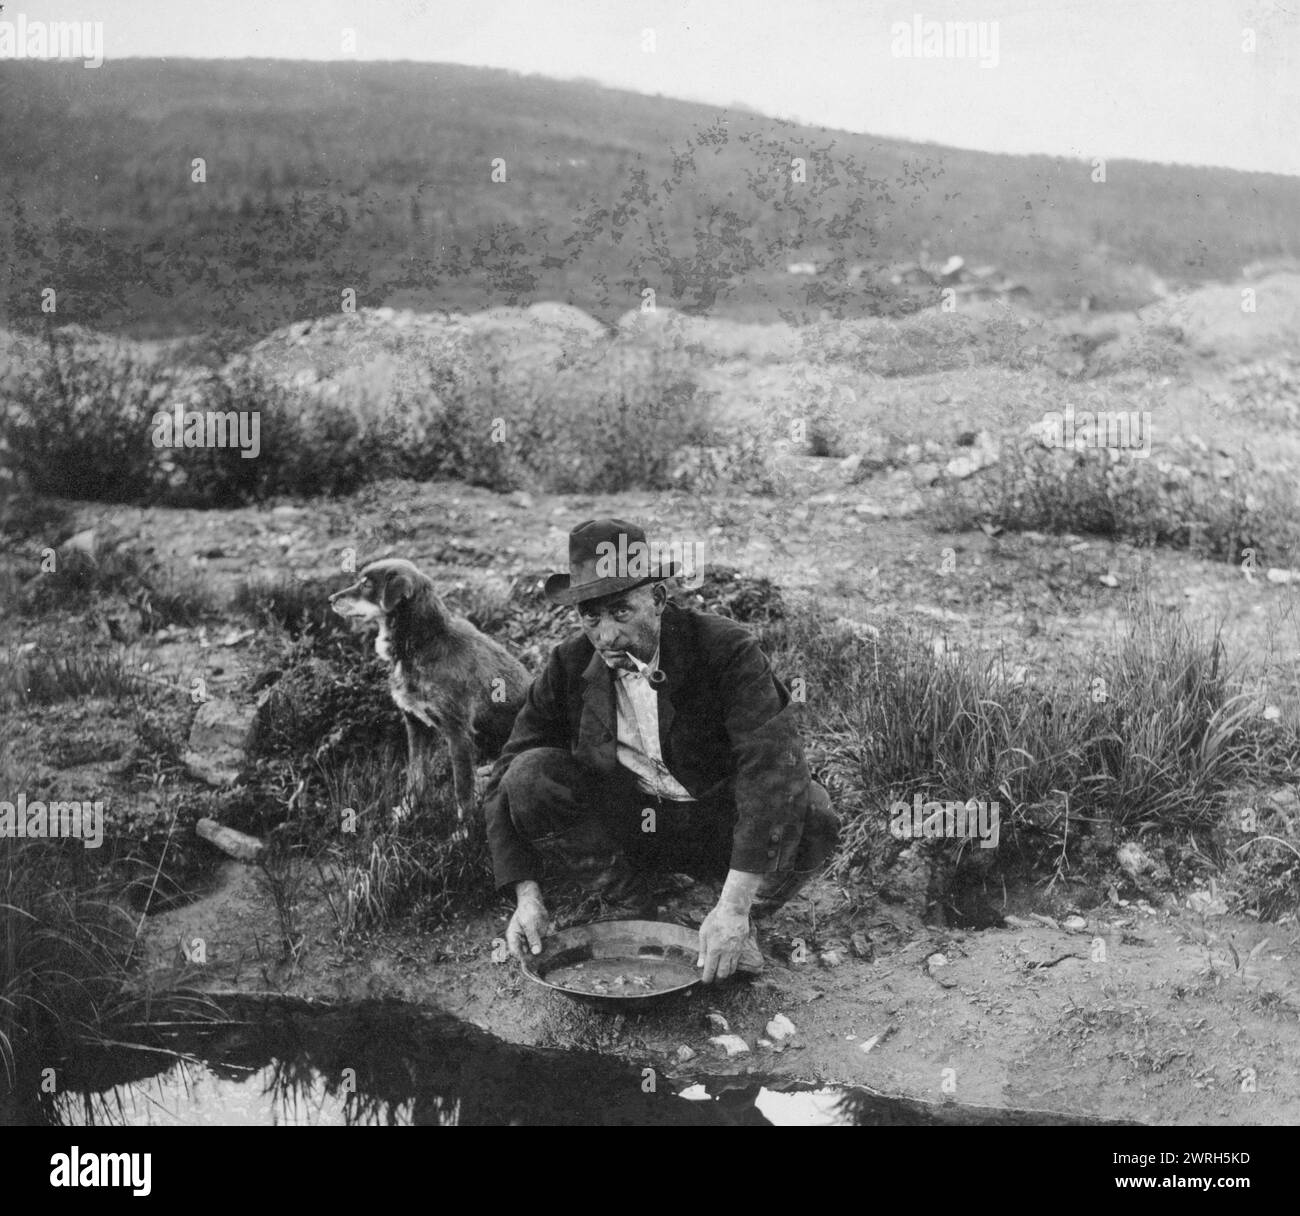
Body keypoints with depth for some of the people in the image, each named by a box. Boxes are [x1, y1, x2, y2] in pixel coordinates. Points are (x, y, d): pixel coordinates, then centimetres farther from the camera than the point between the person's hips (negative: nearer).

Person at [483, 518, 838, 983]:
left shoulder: (727, 649, -22)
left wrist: (734, 906, -41)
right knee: (528, 777, -22)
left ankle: (740, 924, -4)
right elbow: (505, 780, -7)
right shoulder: (569, 666, -11)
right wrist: (526, 894, -21)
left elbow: (772, 765, -33)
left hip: (718, 828, -2)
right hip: (622, 827, 3)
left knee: (812, 816, -32)